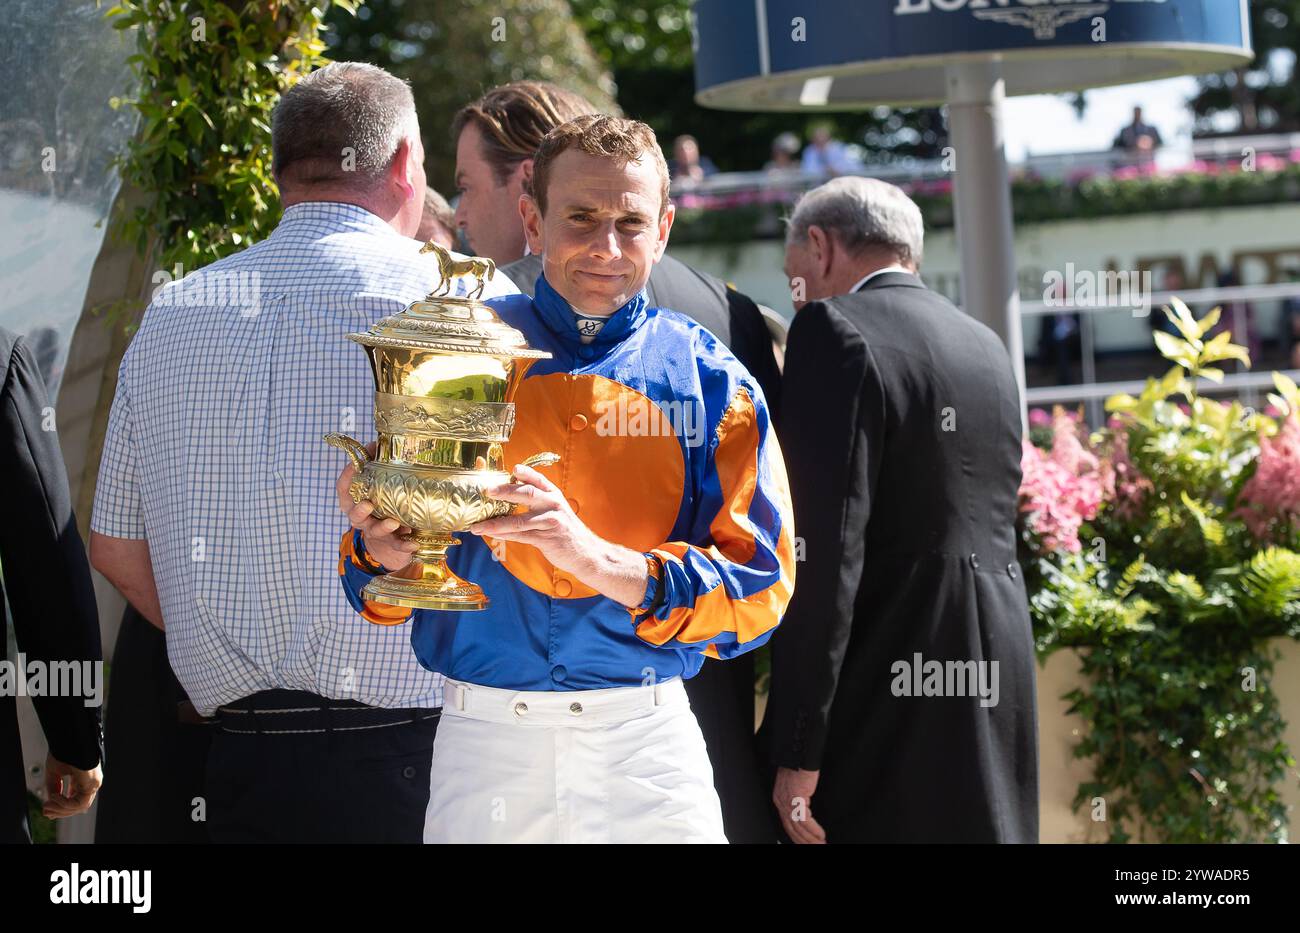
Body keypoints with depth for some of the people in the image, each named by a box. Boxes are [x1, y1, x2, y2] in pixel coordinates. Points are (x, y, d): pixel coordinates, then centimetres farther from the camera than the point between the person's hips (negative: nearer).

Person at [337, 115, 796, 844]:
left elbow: (760, 590, -6)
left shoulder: (711, 381, 3)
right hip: (482, 747, 0)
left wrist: (597, 558, -21)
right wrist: (384, 548, -16)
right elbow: (380, 588, 9)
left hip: (647, 749, 0)